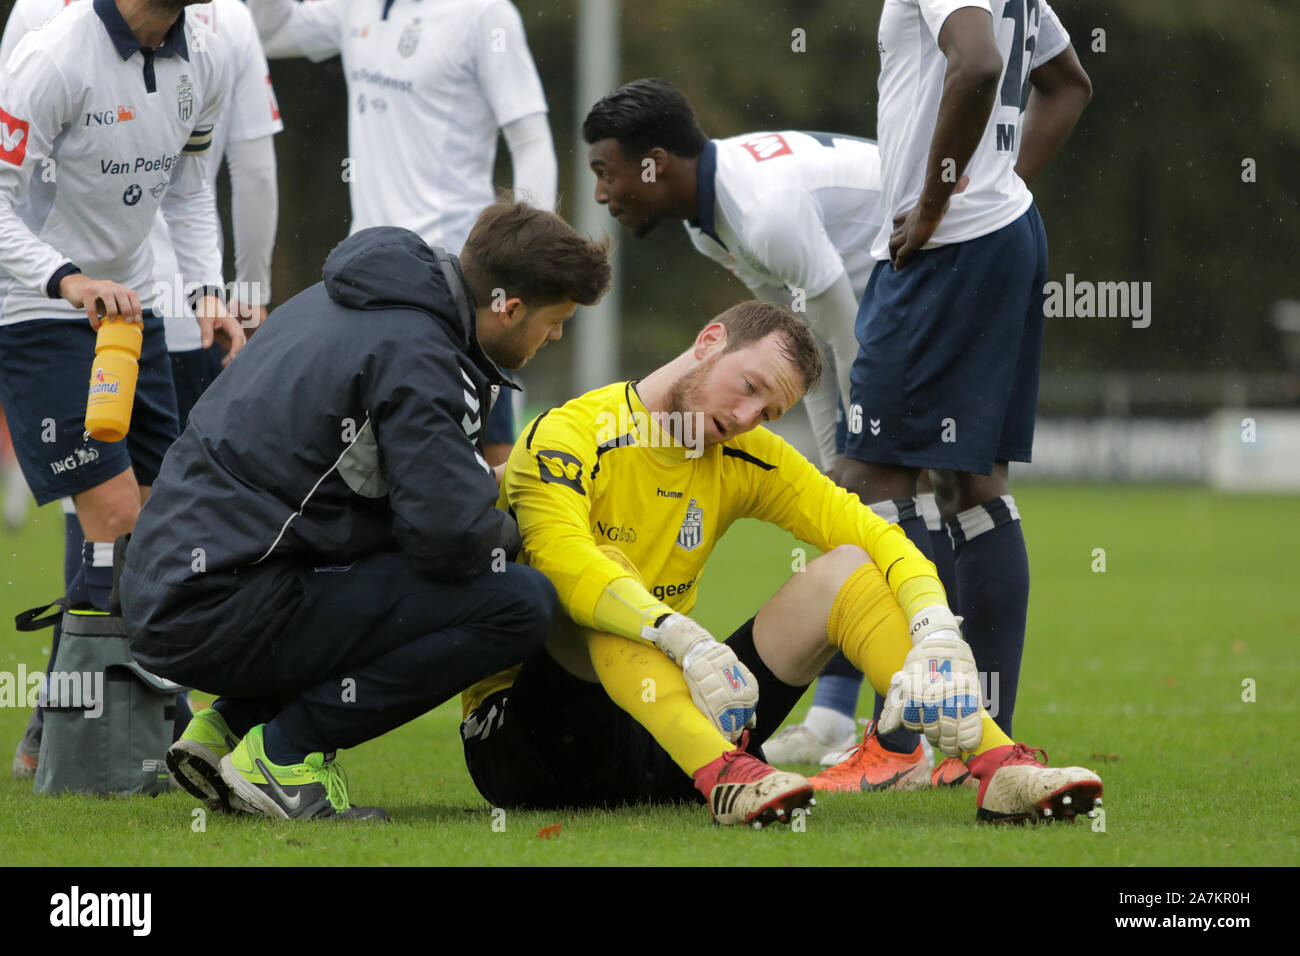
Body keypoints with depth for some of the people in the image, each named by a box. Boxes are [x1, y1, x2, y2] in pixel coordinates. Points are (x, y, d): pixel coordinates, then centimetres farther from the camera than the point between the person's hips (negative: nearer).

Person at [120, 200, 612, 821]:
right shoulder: (415, 354, -15)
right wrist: (507, 531, 1)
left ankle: (231, 725, 15)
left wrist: (479, 480, 17)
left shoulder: (350, 301, 14)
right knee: (518, 603, -12)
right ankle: (284, 749, -7)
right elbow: (454, 535, -21)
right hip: (222, 616, -10)